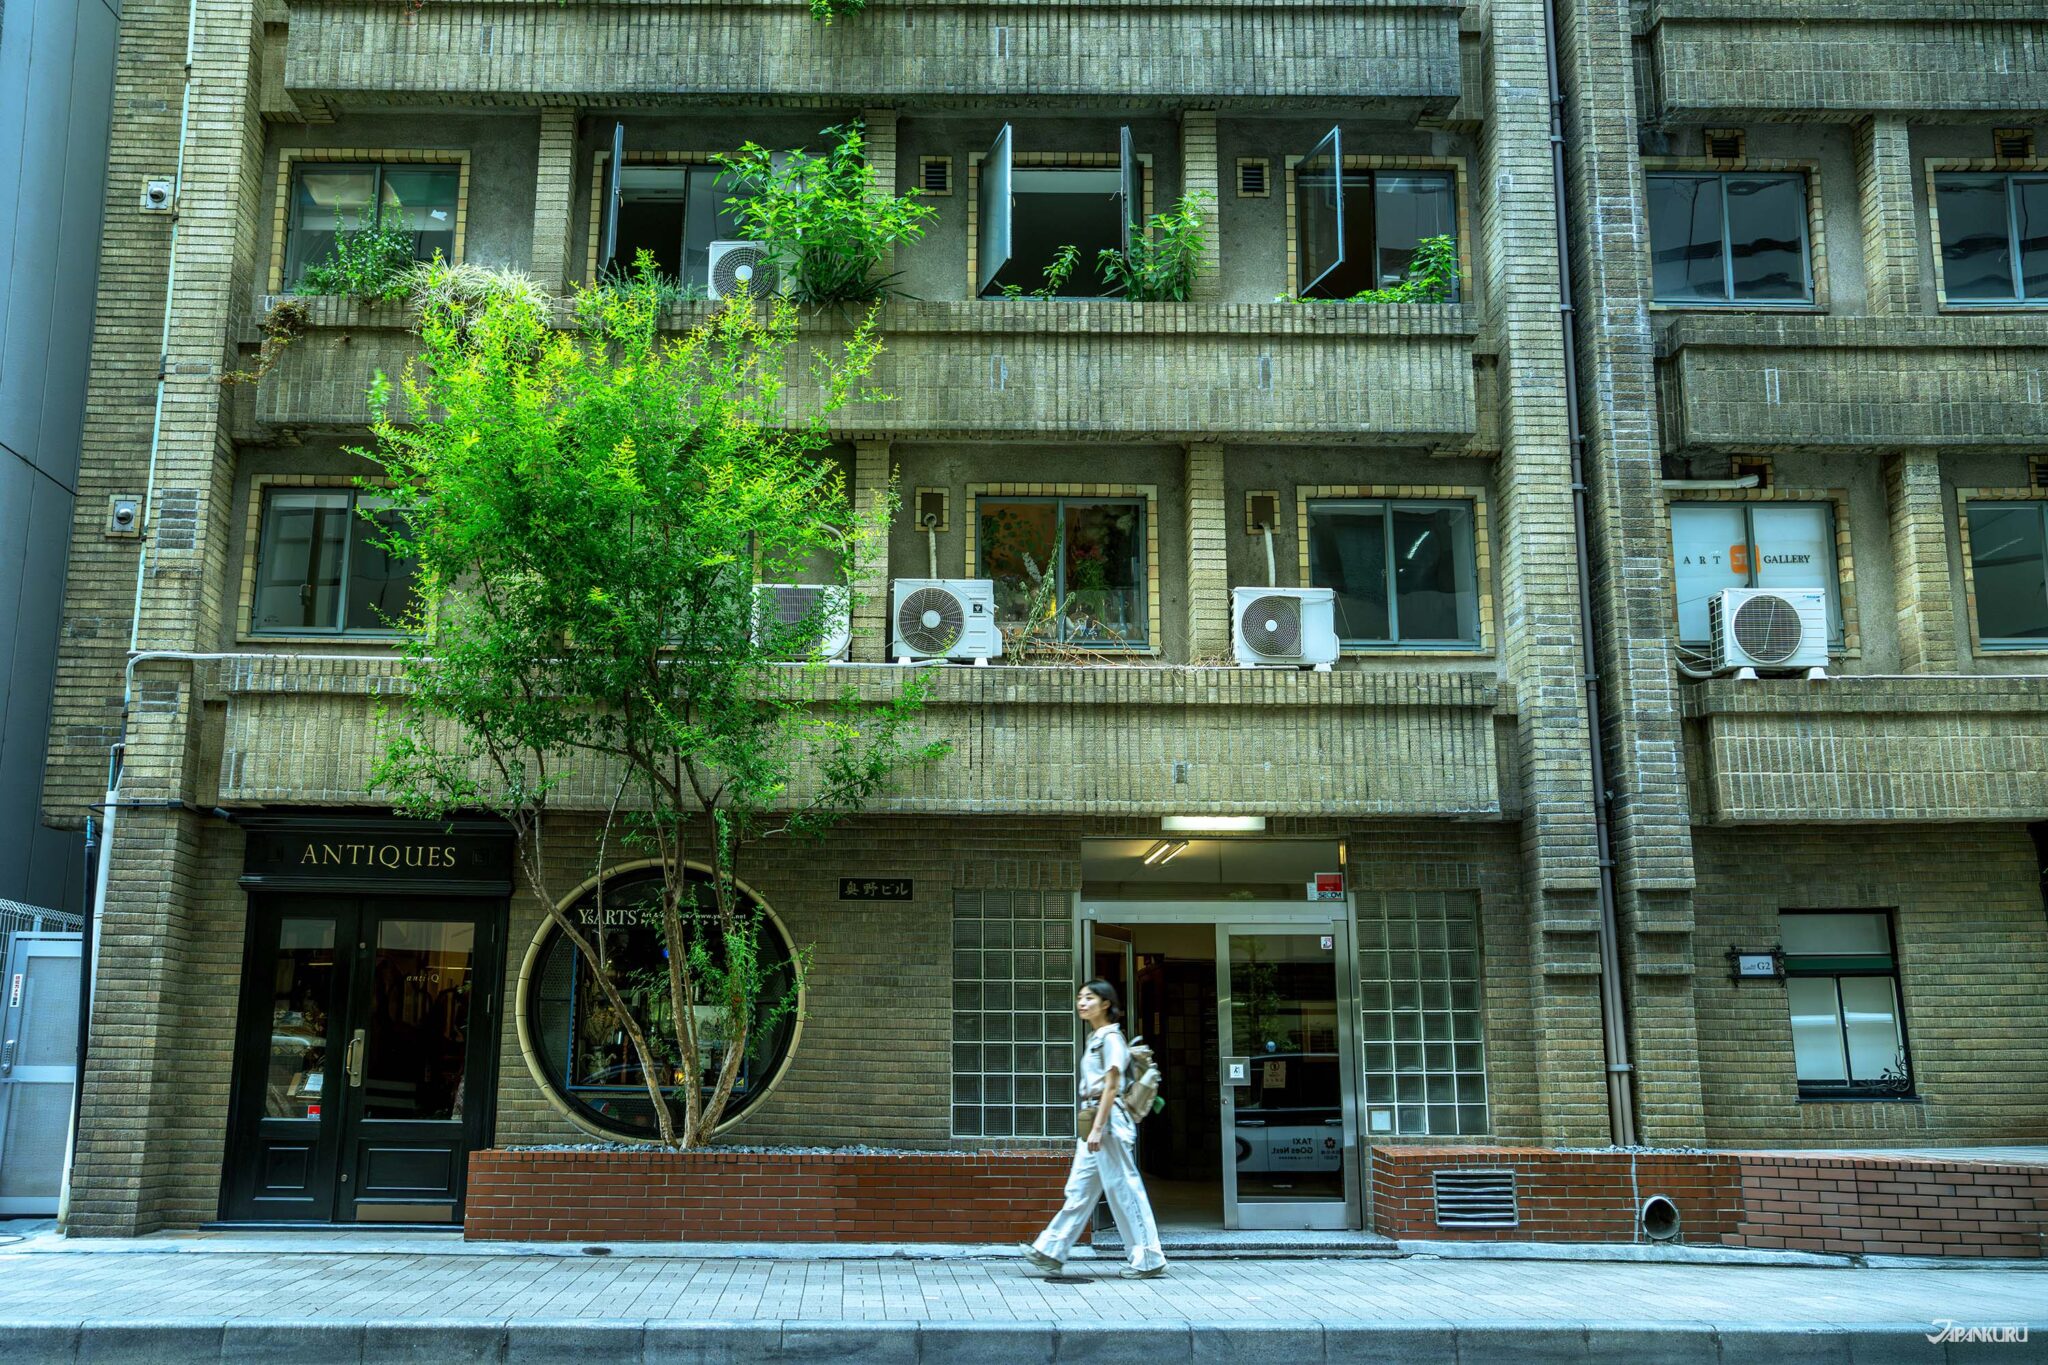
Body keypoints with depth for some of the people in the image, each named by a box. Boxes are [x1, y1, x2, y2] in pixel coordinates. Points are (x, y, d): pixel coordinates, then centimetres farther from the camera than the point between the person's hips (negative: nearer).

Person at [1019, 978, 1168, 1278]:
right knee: (1079, 1190, 9)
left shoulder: (1110, 1038, -11)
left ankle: (1148, 1260, 3)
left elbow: (1111, 1087, -16)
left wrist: (1097, 1128, -20)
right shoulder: (1095, 1038, 16)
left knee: (1123, 1189, -4)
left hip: (1109, 1120, -10)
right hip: (1094, 1121, 10)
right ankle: (1050, 1253, 11)